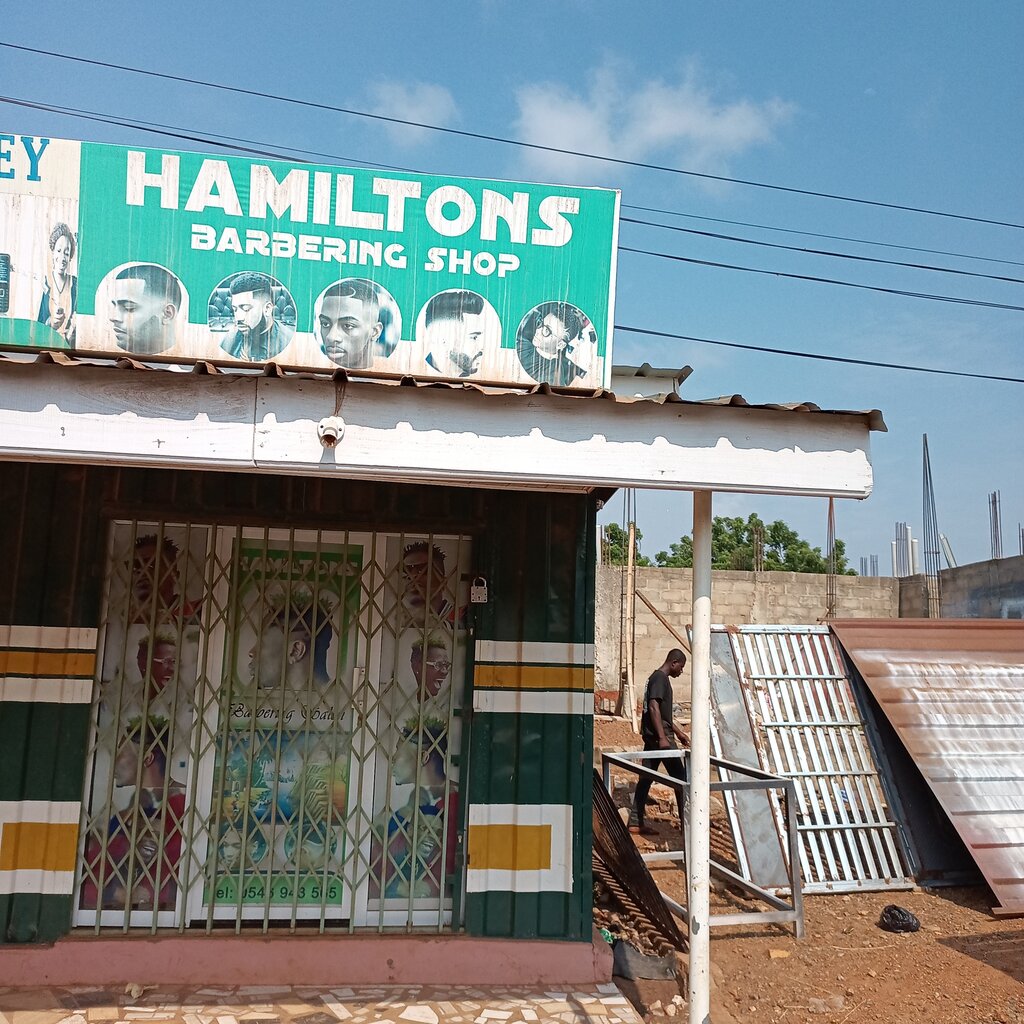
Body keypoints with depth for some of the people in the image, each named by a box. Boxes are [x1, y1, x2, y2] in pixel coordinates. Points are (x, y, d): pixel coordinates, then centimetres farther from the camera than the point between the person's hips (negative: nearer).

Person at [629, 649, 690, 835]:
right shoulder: (660, 678, -12)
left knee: (646, 777, 8)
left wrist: (678, 732, 29)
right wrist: (662, 737, -26)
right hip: (660, 736, -9)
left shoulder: (657, 677, 18)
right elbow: (654, 708, -22)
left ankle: (636, 822, 10)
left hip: (652, 737, 10)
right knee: (679, 778, -1)